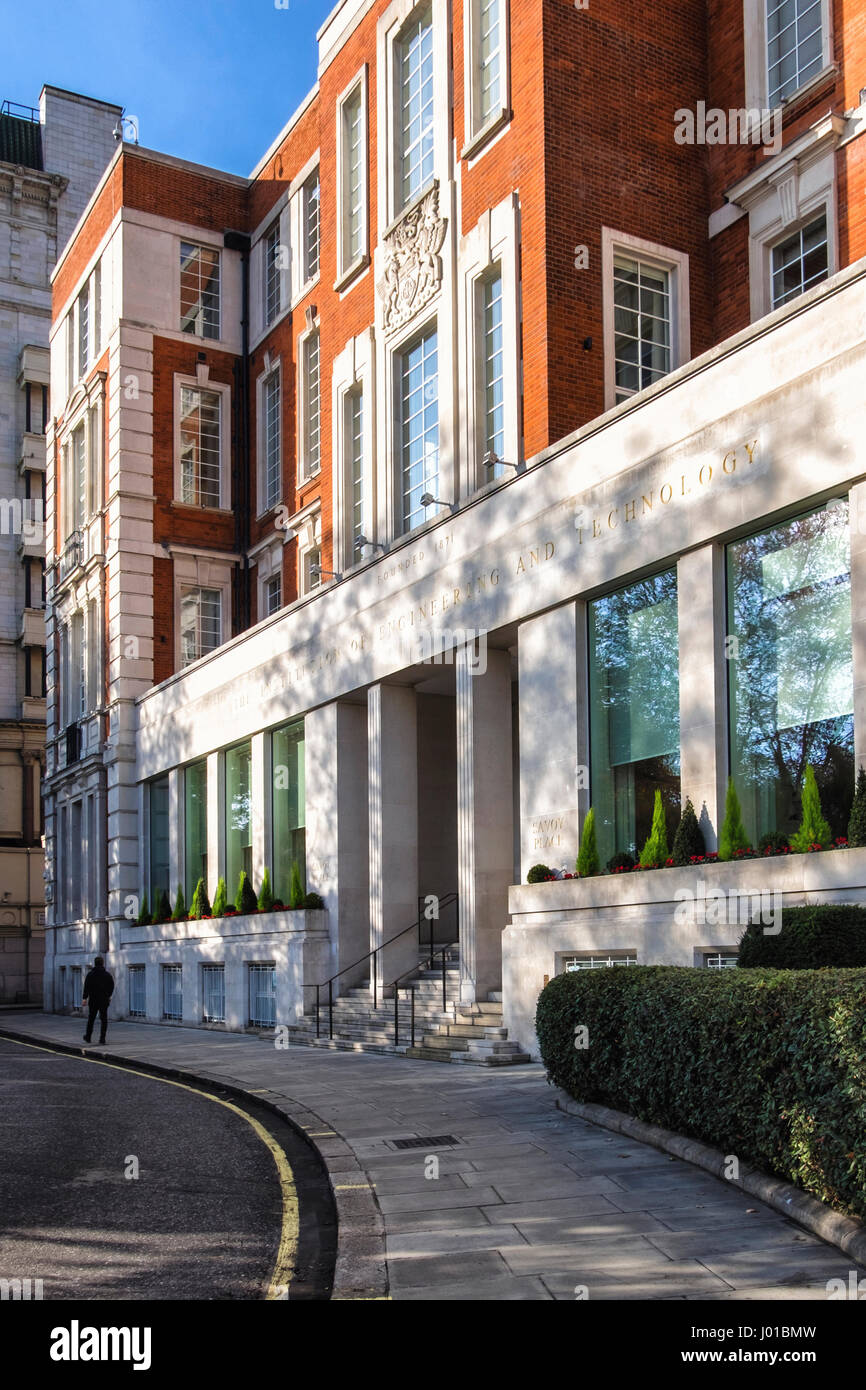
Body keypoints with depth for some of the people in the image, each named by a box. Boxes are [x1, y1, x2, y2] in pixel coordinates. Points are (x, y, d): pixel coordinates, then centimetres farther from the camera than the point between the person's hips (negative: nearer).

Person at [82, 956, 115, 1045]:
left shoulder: (90, 974, -4)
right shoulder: (108, 975, 1)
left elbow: (87, 987, -12)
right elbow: (112, 986, 8)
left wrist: (84, 998, -13)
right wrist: (109, 995, 25)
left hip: (93, 999, 0)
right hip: (104, 1000, 0)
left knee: (91, 1018, 14)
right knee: (103, 1019, 0)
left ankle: (88, 1037, 25)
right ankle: (102, 1039, -8)